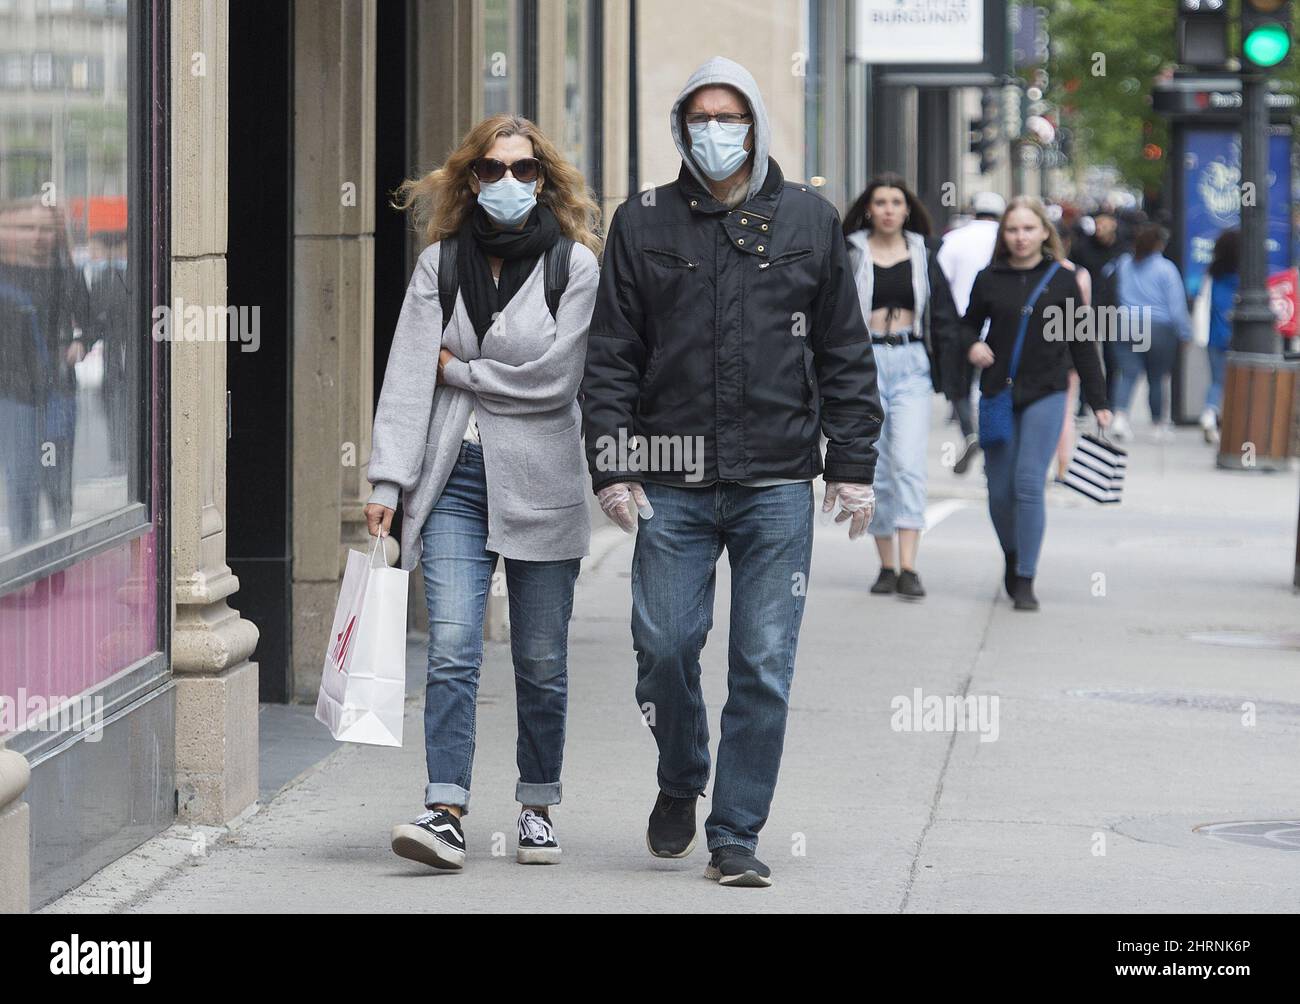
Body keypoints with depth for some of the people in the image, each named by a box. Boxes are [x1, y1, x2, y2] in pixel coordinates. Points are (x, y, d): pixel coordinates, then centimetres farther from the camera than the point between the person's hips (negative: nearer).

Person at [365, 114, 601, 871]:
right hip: (455, 476, 1)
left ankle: (539, 807, 20)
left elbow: (552, 377, -9)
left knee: (541, 660, 7)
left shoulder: (575, 263, 0)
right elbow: (408, 375, 4)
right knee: (452, 648, -11)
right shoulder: (440, 263, 9)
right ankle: (446, 813, -16)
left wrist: (457, 367, -2)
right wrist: (389, 480, -3)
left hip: (540, 482, -1)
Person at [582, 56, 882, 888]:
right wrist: (611, 465, -2)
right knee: (664, 646, -2)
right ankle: (680, 783, 25)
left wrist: (853, 466, 3)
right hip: (672, 485, 1)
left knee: (764, 664, -2)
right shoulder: (643, 225, 8)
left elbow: (846, 355, 9)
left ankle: (737, 835, 7)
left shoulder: (809, 221, 8)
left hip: (777, 484, 0)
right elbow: (612, 357, 7)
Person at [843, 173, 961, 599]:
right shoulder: (850, 256, 4)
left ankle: (909, 568, -18)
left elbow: (944, 318, 11)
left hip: (911, 363, 0)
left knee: (909, 464, -13)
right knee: (875, 469, 4)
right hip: (865, 361, 0)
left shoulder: (922, 256, 9)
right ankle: (886, 566, 13)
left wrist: (953, 376, 6)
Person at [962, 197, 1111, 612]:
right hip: (998, 393, 2)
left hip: (1046, 394, -2)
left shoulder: (1062, 280, 2)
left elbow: (1081, 344, 8)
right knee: (999, 489, 3)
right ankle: (1012, 557, 31)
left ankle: (1025, 579, -6)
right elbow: (968, 325, 18)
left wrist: (1098, 401, 8)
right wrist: (971, 345, -6)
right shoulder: (989, 280, 4)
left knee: (1029, 484, -12)